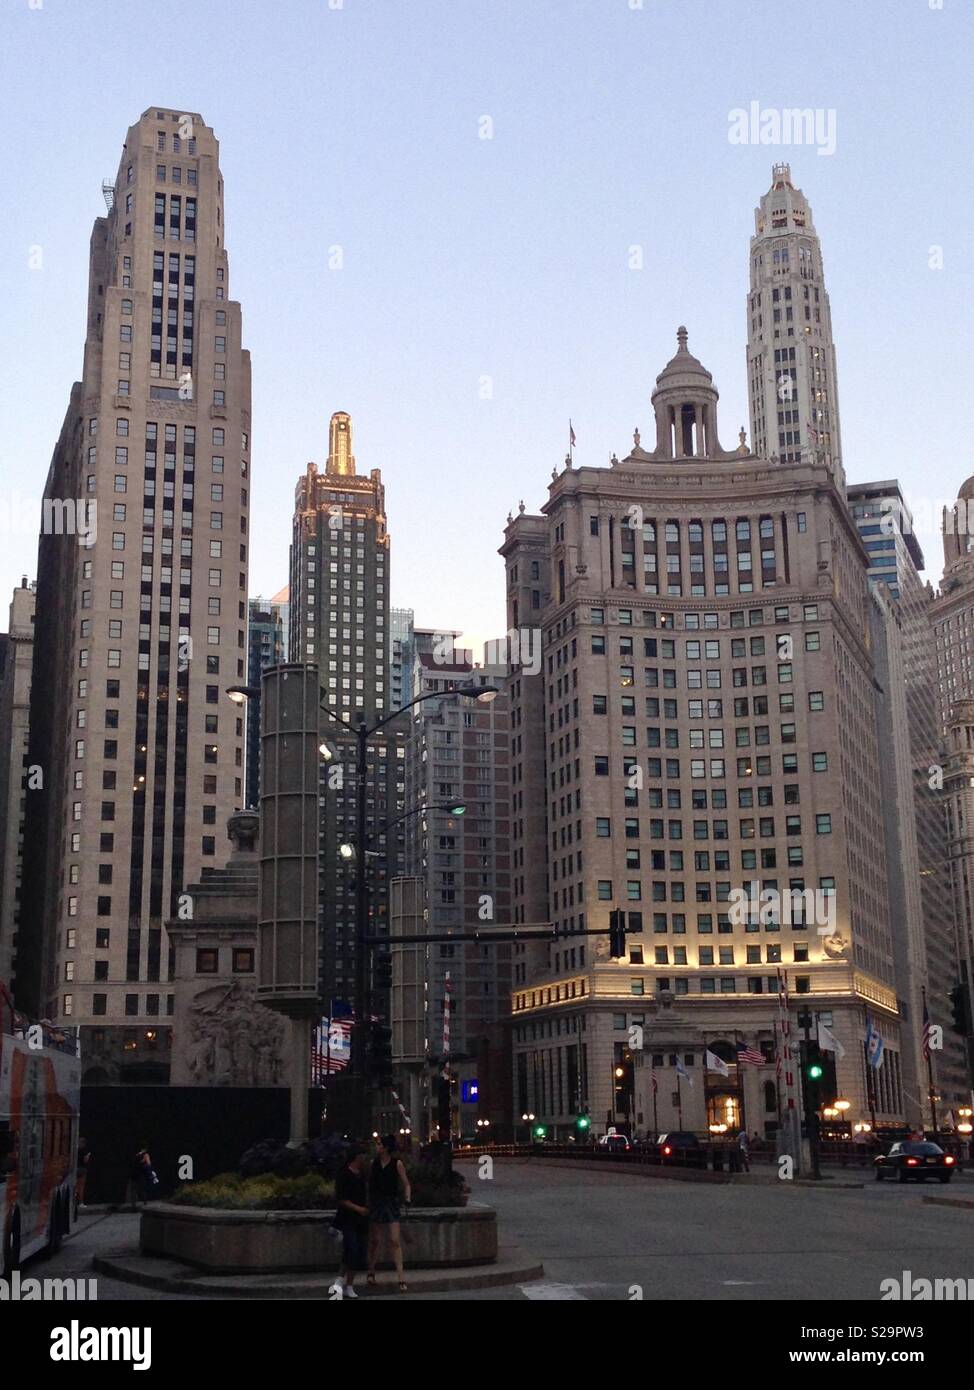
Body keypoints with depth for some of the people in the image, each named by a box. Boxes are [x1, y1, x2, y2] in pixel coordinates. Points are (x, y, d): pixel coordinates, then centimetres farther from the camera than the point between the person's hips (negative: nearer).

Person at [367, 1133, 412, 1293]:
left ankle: (401, 1278, -6)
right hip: (375, 1203, 2)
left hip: (391, 1204, -2)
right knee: (375, 1240, 7)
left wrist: (407, 1199, -15)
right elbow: (367, 1182, 7)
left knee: (395, 1241, -8)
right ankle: (371, 1272, 26)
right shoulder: (373, 1163, 2)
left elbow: (406, 1184, 0)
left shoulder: (397, 1163, -5)